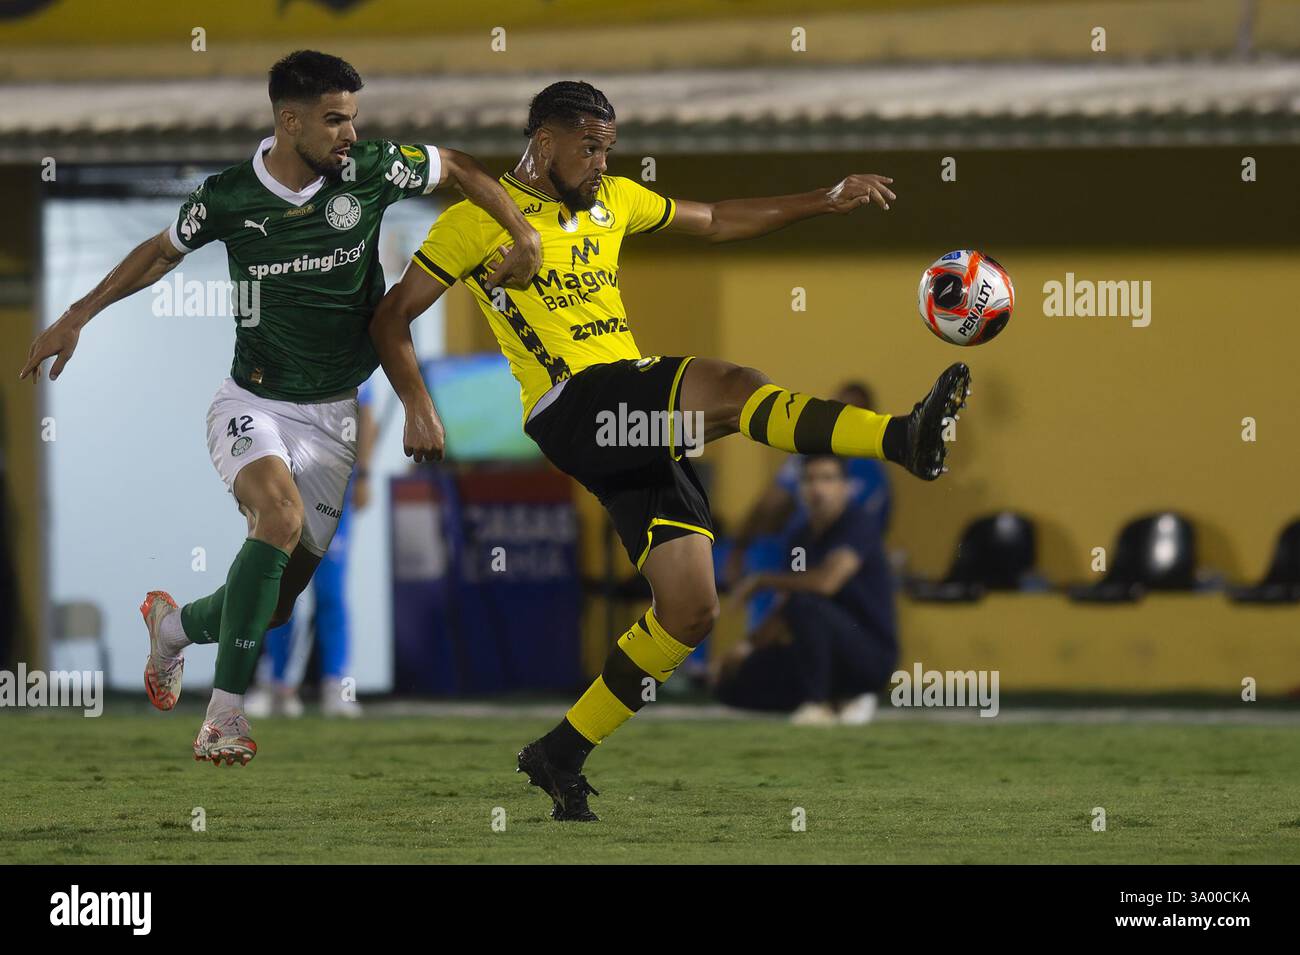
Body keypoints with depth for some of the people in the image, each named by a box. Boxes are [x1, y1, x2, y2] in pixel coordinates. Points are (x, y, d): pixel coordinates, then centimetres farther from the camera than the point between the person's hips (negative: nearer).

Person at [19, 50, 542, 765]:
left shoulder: (371, 172, -9)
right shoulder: (228, 197, -9)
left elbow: (459, 168, 9)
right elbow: (162, 252, 11)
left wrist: (523, 237, -3)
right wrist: (77, 317, 9)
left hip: (330, 416, 3)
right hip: (252, 404, -3)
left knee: (276, 602, 2)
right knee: (282, 511, -34)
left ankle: (176, 625, 39)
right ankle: (224, 716, -30)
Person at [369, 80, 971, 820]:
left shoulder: (613, 201, 19)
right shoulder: (480, 217, 2)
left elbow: (716, 221, 30)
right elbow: (394, 317, 4)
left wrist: (825, 201, 23)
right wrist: (419, 407, -11)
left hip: (641, 422, 8)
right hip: (569, 410, -7)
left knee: (691, 610, -3)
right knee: (729, 386, -31)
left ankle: (561, 756, 9)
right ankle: (906, 440, -49)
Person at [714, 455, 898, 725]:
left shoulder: (859, 525, -15)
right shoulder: (800, 537, 7)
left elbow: (827, 581, -31)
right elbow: (785, 608, 16)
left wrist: (762, 580, -18)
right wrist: (748, 646, 1)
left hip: (872, 652, -8)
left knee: (805, 603, -34)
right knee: (733, 684, -2)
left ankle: (817, 703, -18)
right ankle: (842, 699, 8)